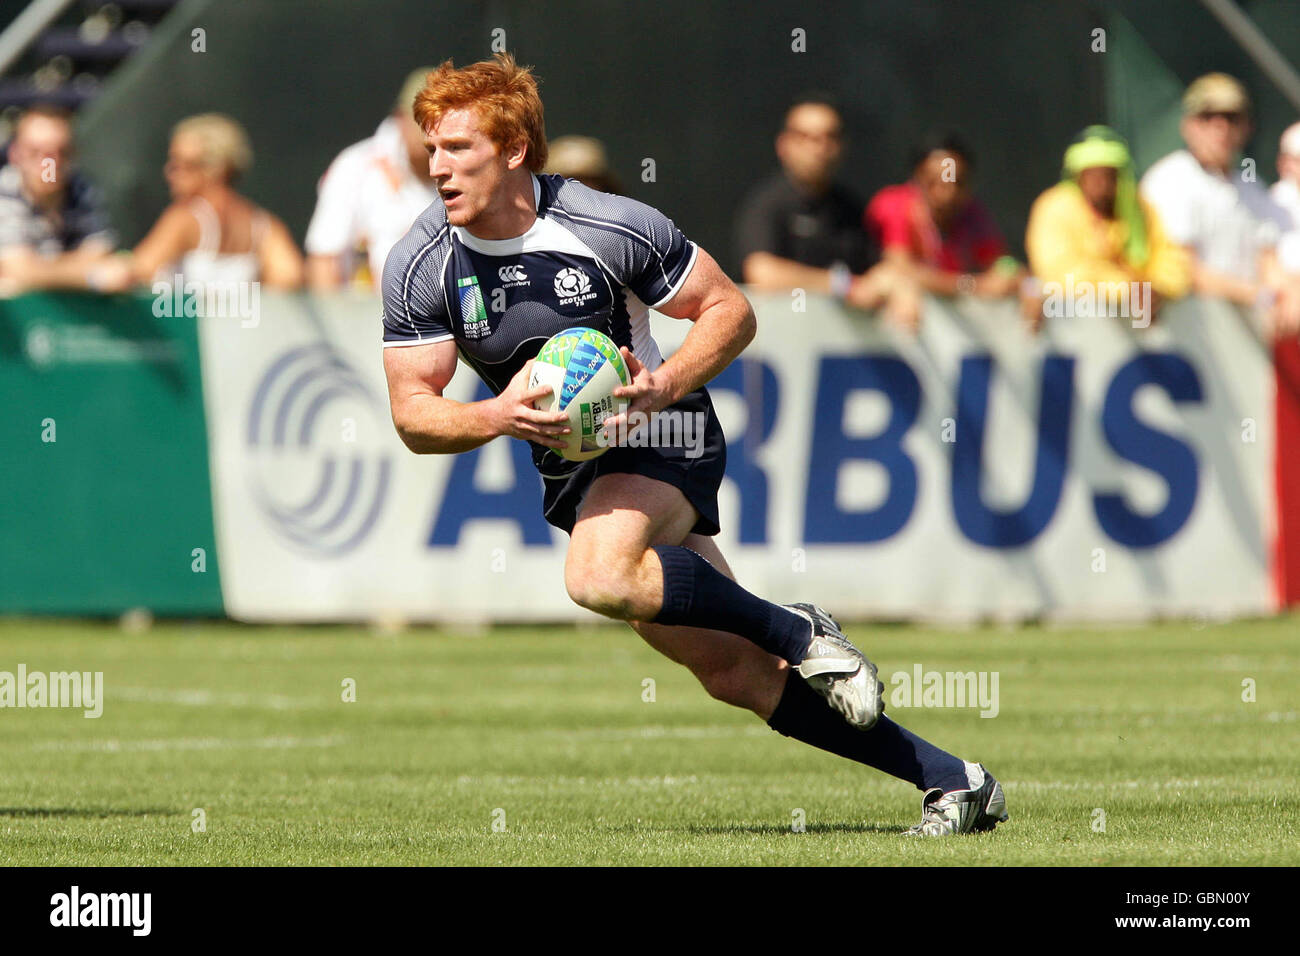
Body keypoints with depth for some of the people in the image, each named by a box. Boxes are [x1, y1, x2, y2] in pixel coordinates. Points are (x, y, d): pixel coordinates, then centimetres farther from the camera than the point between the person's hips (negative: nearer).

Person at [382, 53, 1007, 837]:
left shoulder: (610, 226, -18)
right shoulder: (418, 269, -10)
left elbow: (731, 311, -7)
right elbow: (414, 417, -6)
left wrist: (664, 386, -24)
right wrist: (499, 416, -26)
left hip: (663, 438, -5)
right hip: (571, 470, 5)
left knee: (601, 577, -36)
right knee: (731, 673, 0)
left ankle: (797, 631, -14)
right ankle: (954, 781, 8)